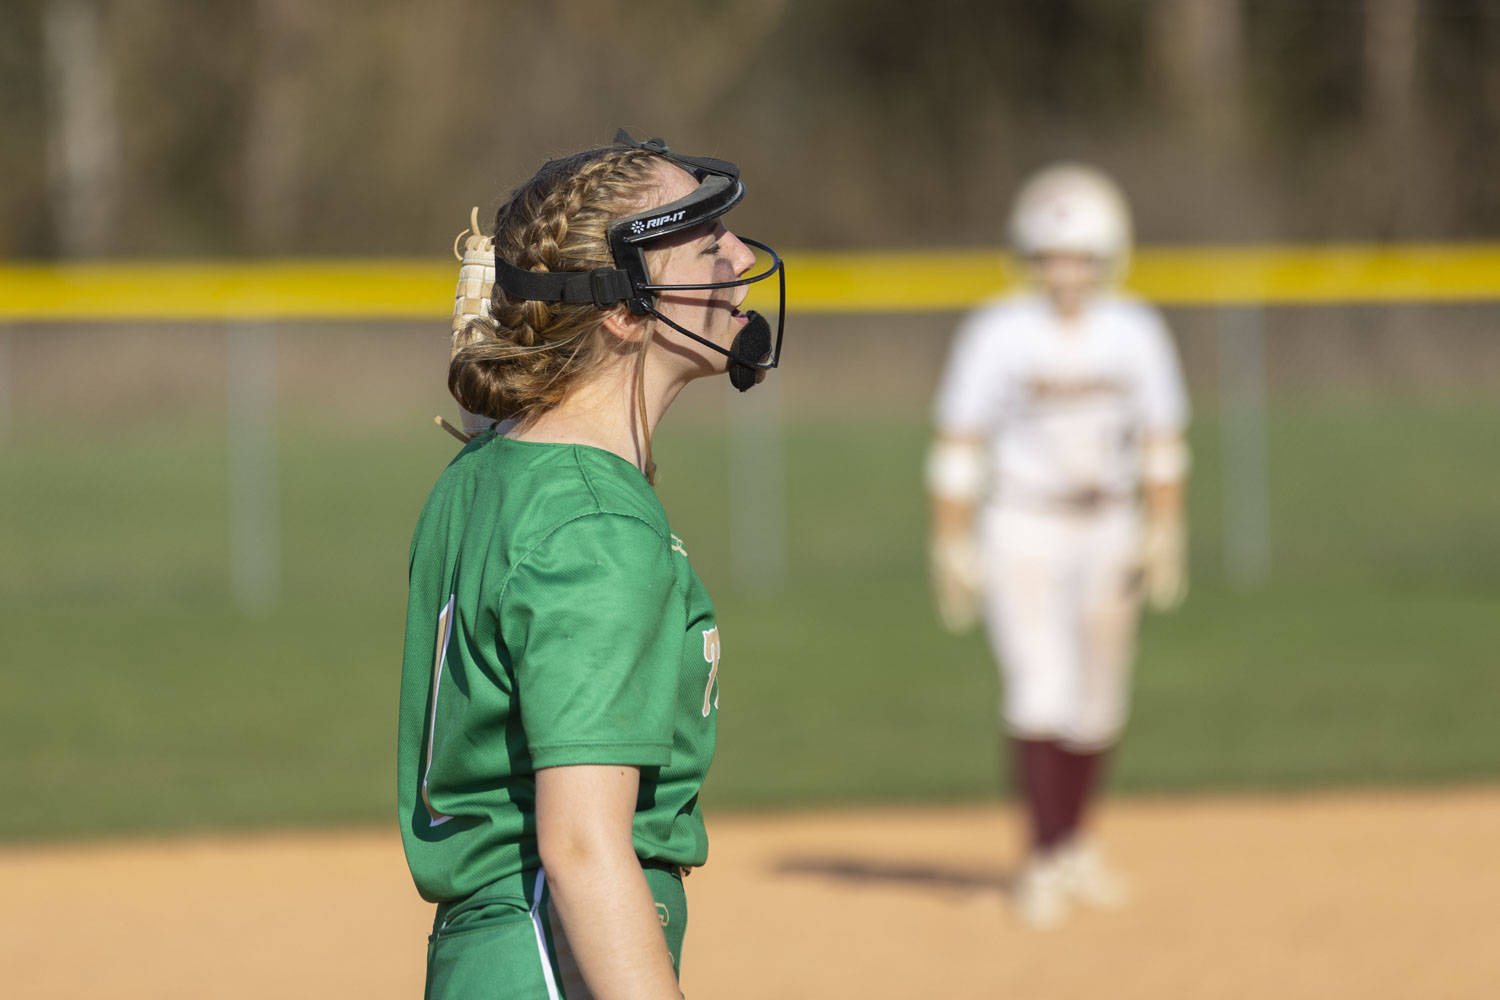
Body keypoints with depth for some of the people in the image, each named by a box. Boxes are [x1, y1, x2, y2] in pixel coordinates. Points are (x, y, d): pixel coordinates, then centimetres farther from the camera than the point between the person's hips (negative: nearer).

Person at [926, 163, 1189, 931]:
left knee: (1097, 698, 10)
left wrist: (1163, 536, 1)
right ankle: (1045, 864, -14)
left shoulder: (1136, 334, 0)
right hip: (1020, 528, -4)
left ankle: (1074, 845, 28)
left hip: (1108, 526, 4)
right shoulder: (997, 335, -9)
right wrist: (952, 548, -9)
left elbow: (1161, 443, 7)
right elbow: (958, 446, -6)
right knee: (1041, 688, -15)